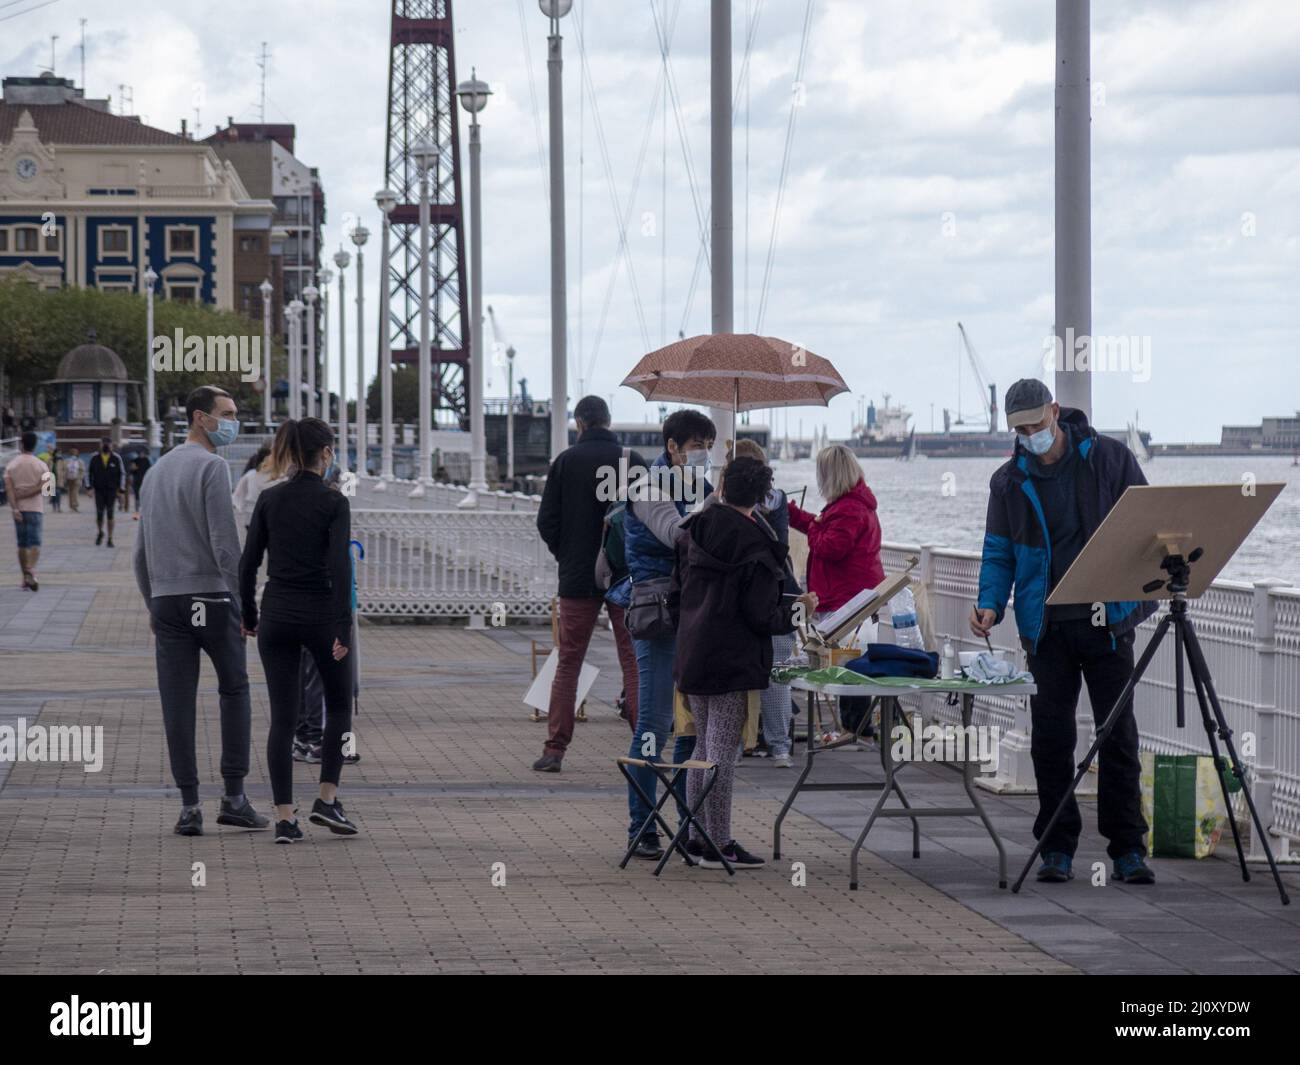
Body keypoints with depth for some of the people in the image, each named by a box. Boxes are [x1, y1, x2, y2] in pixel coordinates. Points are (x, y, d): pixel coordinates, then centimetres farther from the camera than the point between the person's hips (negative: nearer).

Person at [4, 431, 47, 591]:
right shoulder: (41, 465, -1)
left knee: (22, 544, 12)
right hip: (35, 508, -2)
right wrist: (25, 494, -9)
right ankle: (31, 573, -26)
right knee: (35, 543, -6)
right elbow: (43, 486, -14)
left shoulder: (12, 464, 3)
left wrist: (14, 508, -14)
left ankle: (25, 577, 15)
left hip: (18, 509, 2)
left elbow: (8, 488, -8)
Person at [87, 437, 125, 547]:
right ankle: (100, 533, 26)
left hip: (111, 490, -1)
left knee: (110, 514, -2)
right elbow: (88, 473, 11)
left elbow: (122, 474, 6)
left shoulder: (116, 458, 0)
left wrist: (120, 489, 1)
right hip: (99, 490, 1)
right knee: (99, 514, -2)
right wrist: (90, 487, 3)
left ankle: (110, 539, 4)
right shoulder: (95, 458, 3)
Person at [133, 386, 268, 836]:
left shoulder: (158, 470, 15)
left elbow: (141, 548, 18)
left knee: (177, 702, 3)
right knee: (234, 690, 9)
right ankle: (234, 796, 6)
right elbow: (223, 541, -16)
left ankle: (189, 805, 0)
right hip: (211, 596, -6)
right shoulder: (212, 466, -9)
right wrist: (243, 600, -11)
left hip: (166, 599, 6)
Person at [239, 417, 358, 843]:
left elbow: (248, 562, 3)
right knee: (340, 705, 18)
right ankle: (327, 800, 9)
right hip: (321, 616, -3)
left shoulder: (269, 499, 3)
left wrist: (248, 616, 14)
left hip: (277, 616, 3)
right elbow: (339, 566, -17)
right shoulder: (333, 502, -9)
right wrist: (344, 628, -18)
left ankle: (285, 818, -1)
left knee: (282, 717, 4)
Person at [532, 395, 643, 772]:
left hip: (578, 578, 0)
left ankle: (555, 749, 3)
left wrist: (565, 555, 11)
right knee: (634, 661, 4)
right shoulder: (632, 460, -4)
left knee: (568, 663, 6)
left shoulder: (566, 461, -3)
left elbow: (546, 520, -3)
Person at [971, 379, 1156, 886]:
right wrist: (990, 604, -9)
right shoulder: (1009, 481, 6)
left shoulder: (1109, 459, 1)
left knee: (1118, 735, -1)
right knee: (1050, 739, 2)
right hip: (1046, 627, 2)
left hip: (1107, 619, -2)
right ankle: (1057, 848, 9)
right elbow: (999, 554, 8)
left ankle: (1128, 849, 5)